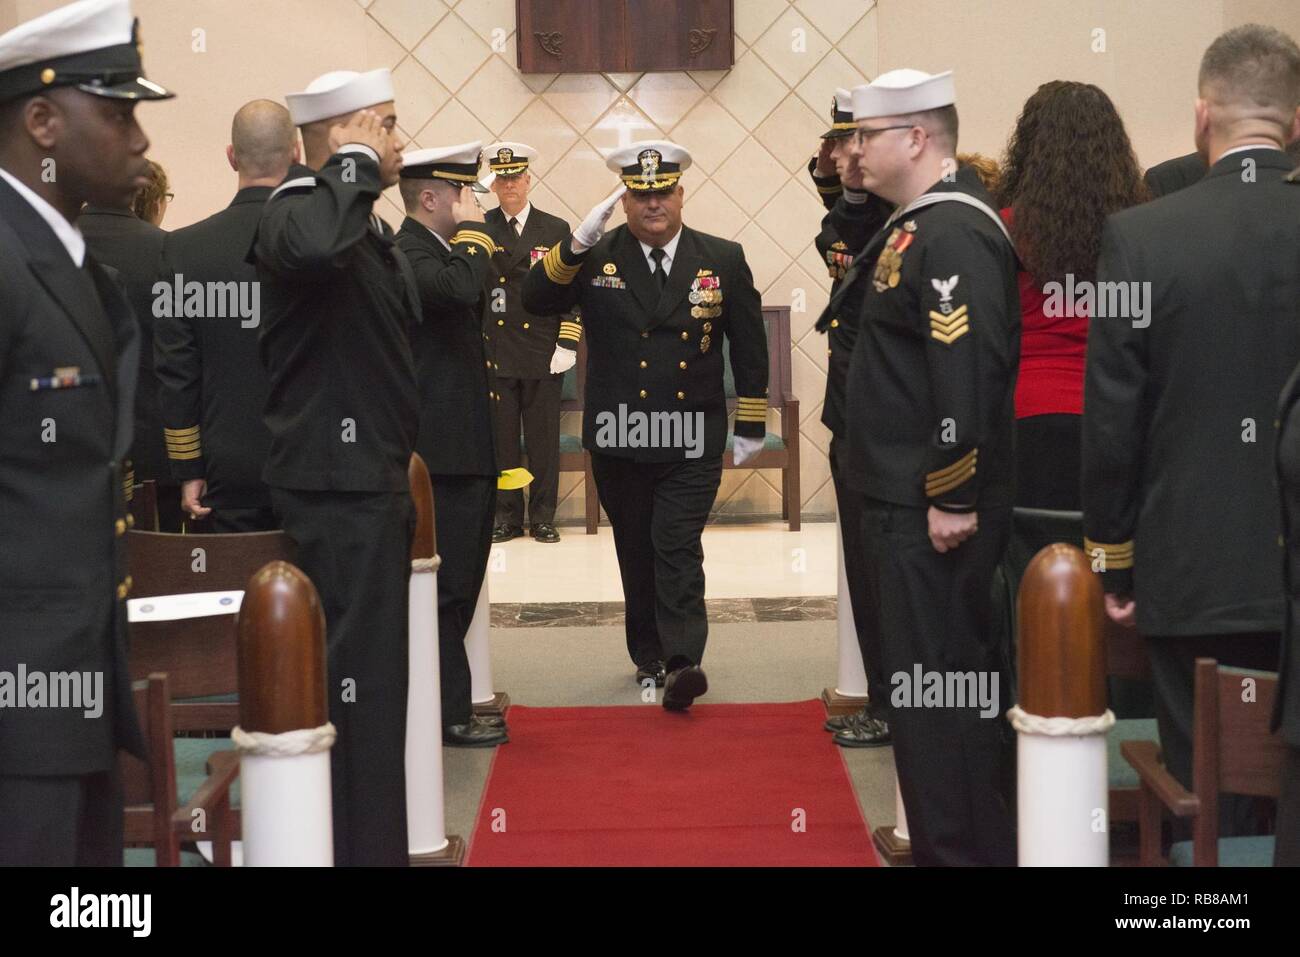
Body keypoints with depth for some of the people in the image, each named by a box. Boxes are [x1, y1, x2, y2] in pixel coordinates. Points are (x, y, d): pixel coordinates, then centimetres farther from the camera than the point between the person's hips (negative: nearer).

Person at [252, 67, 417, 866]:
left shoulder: (370, 227, 16)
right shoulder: (298, 209, -15)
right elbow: (319, 246, -43)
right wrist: (359, 165, -25)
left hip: (370, 474, 10)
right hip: (337, 479, -10)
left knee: (370, 668, 17)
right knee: (358, 671, -7)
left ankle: (368, 837, 29)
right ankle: (359, 846, 1)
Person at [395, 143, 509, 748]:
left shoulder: (438, 250, 18)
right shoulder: (408, 255, -15)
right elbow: (461, 286, -36)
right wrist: (473, 231, -18)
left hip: (467, 451, 11)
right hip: (443, 453, -11)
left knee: (456, 587, 15)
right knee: (446, 587, -4)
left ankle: (449, 703, 24)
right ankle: (449, 714, 4)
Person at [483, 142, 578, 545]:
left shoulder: (556, 230, 6)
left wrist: (567, 345, -4)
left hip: (543, 356, 0)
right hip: (494, 356, 0)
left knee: (544, 440, 3)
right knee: (500, 438, 3)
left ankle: (543, 518, 11)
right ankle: (506, 515, 13)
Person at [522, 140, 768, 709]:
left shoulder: (723, 260, 3)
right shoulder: (595, 260, 1)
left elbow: (749, 347, 8)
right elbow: (535, 301, -11)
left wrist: (752, 425, 8)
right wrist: (575, 246, -24)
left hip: (692, 444, -1)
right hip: (617, 442, 2)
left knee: (678, 549, -11)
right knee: (636, 554, 12)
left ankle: (682, 662, -15)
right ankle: (648, 656, 24)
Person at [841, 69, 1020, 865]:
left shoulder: (953, 232, -18)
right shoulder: (921, 224, 15)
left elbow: (969, 371, -26)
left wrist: (955, 499, -25)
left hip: (936, 506, -10)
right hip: (909, 497, 10)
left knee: (937, 681, -4)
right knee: (949, 677, 16)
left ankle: (964, 849, 5)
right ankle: (976, 842, 27)